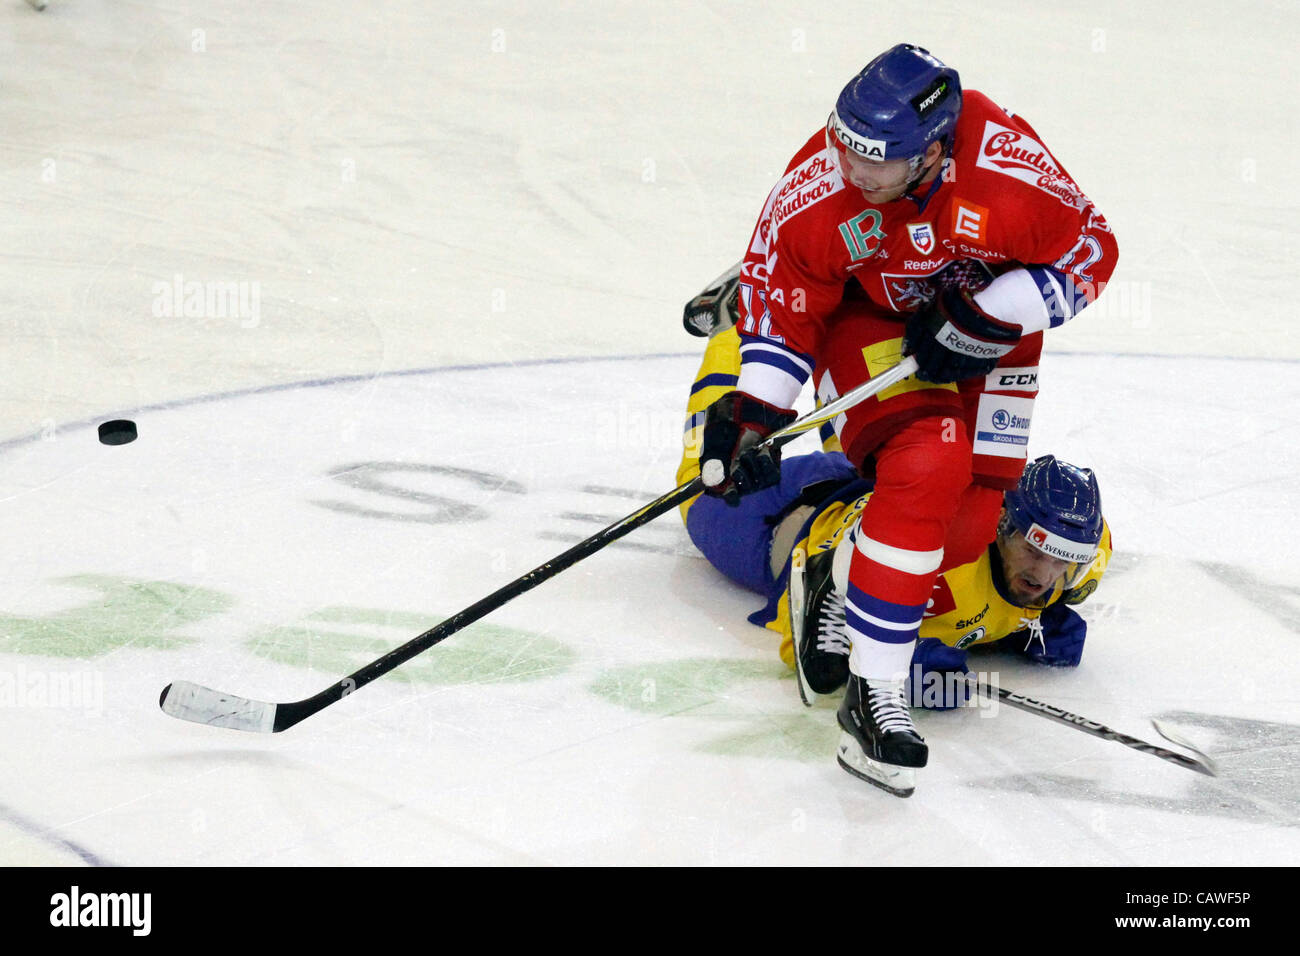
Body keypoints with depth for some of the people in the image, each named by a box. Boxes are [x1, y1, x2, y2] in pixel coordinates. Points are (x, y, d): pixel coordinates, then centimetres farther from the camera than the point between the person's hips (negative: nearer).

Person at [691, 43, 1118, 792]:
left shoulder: (1009, 165, -33)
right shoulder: (817, 189, -29)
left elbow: (1091, 251, -17)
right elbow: (782, 295, -12)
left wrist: (987, 325, -25)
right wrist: (752, 413, -18)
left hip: (991, 318, 2)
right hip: (867, 317, -2)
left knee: (970, 517, -7)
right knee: (925, 464, -27)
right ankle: (874, 687, -24)